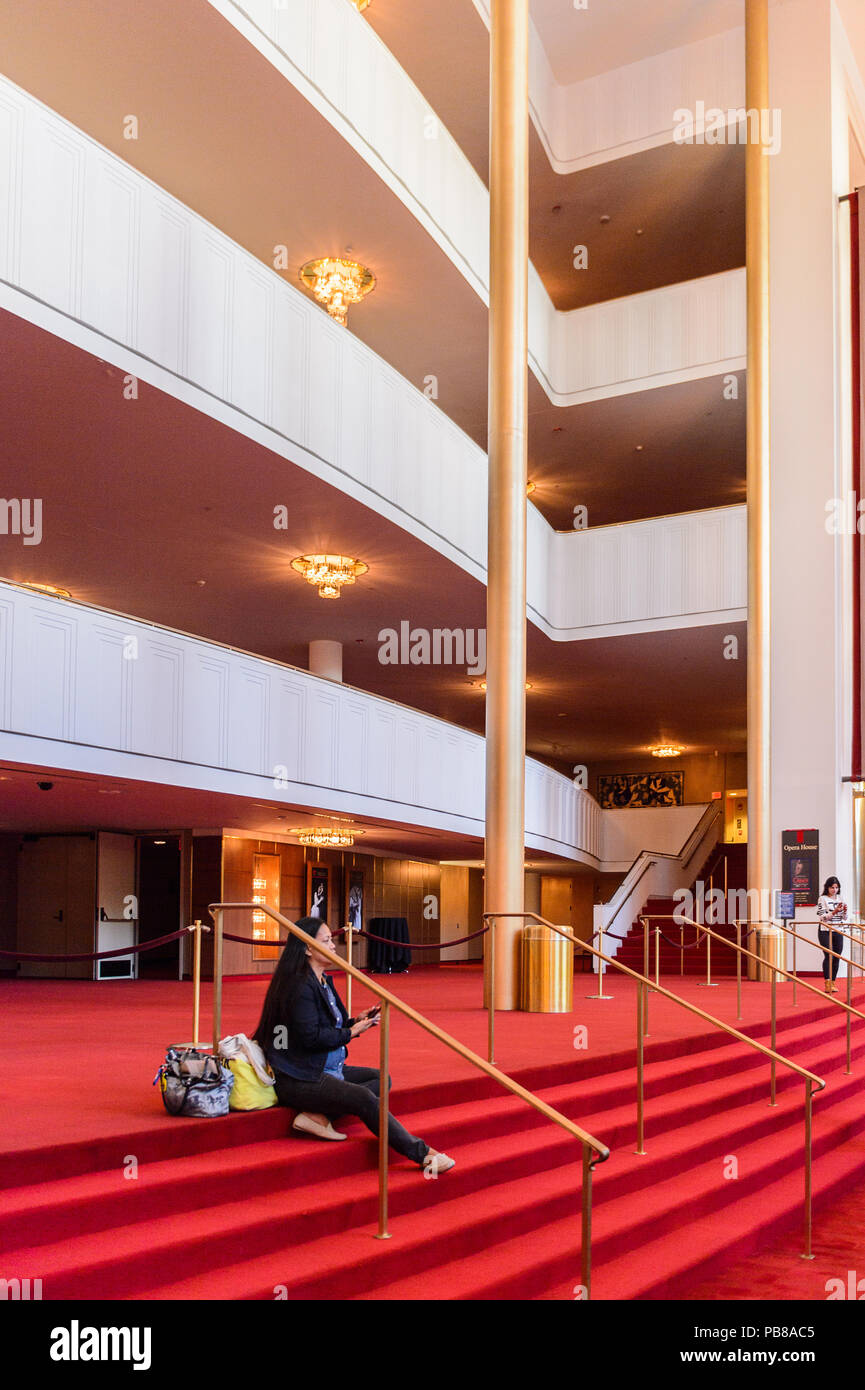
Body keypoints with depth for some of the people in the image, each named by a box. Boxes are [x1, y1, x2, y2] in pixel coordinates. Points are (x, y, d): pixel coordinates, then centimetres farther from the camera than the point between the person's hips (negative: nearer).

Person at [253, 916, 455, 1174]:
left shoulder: (323, 982, 16)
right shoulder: (300, 986, -16)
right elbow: (311, 1036, -23)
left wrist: (356, 1021, 4)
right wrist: (351, 1032, -12)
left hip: (326, 1070, 11)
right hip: (299, 1080, -11)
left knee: (381, 1078, 4)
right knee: (364, 1097, -24)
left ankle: (319, 1115, -15)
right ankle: (423, 1154, -22)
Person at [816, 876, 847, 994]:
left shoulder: (839, 899, 12)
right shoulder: (822, 899, -4)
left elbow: (844, 918, 15)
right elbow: (821, 917, -10)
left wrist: (844, 911, -6)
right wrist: (834, 911, -20)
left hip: (837, 931, 5)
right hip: (825, 931, -5)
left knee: (837, 957, 3)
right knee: (828, 956, -12)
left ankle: (833, 983, 11)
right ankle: (827, 984, -13)